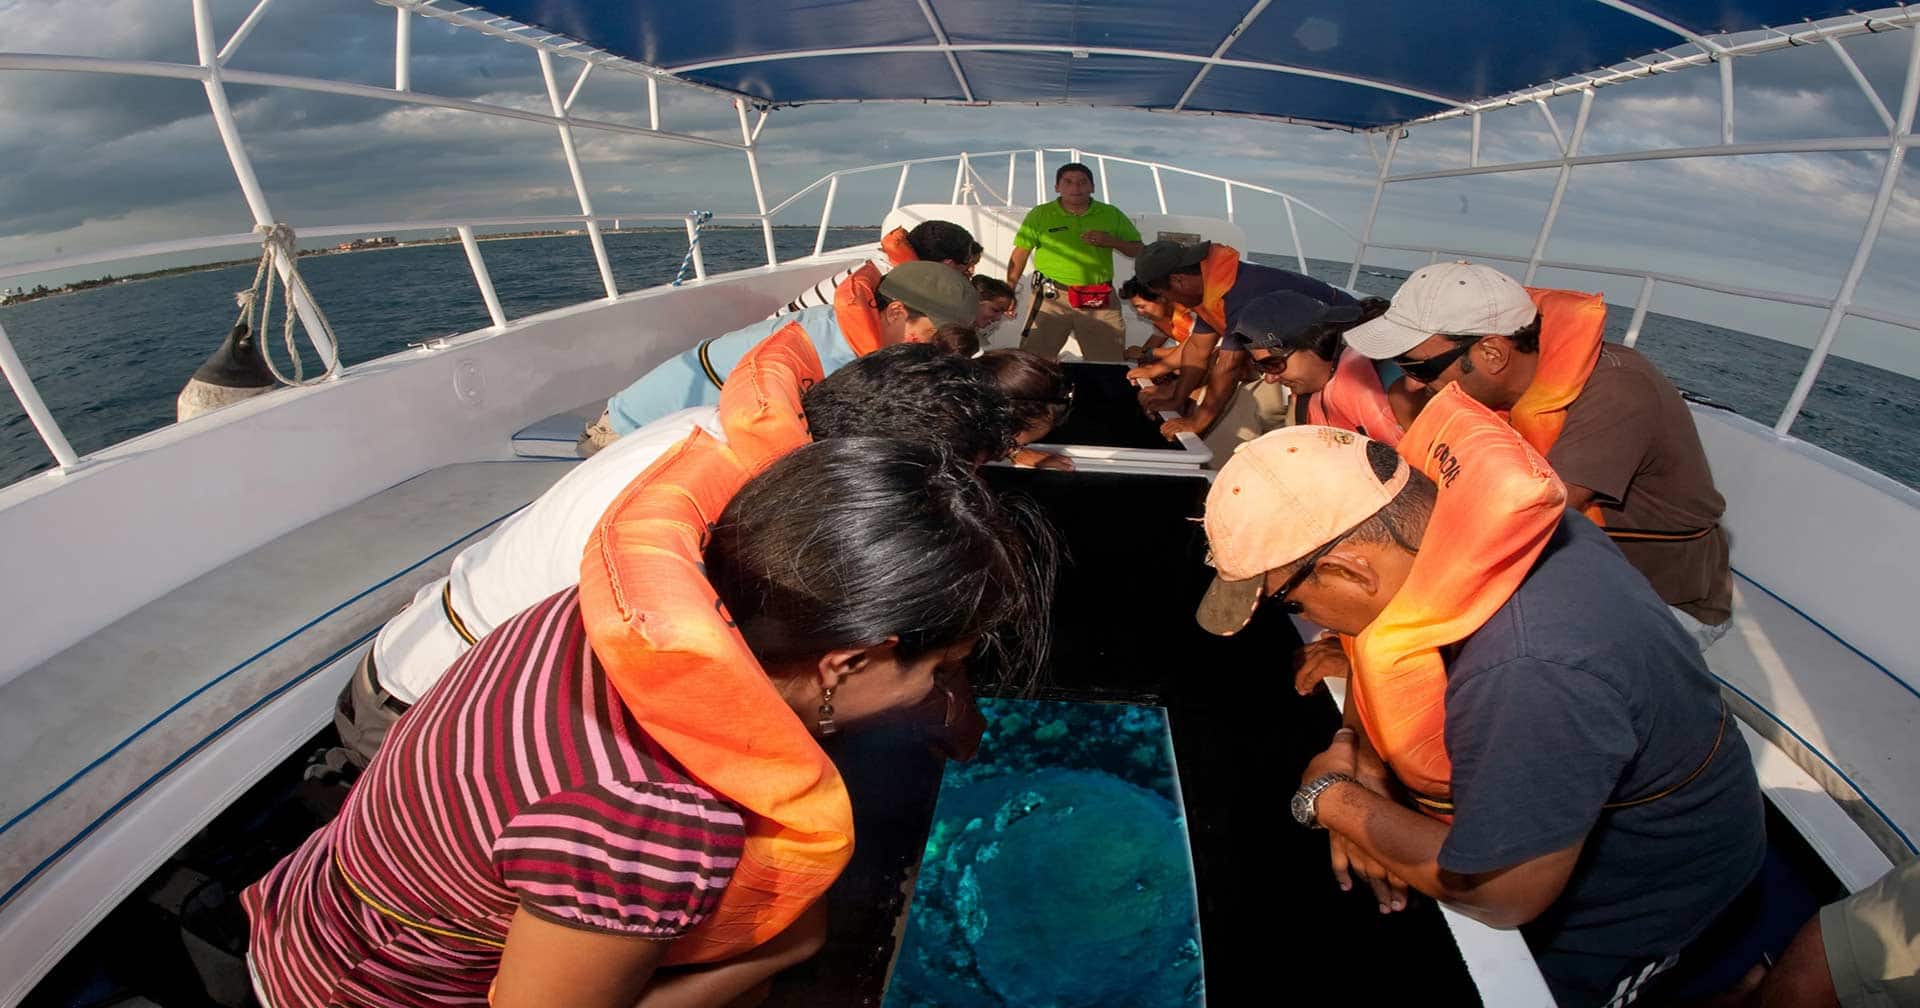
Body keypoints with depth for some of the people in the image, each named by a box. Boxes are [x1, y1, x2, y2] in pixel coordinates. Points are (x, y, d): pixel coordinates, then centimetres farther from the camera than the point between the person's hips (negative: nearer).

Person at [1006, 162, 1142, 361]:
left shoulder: (1111, 214, 9)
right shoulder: (1039, 215, 4)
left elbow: (1138, 250, 12)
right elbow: (1019, 254, 3)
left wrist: (1112, 242, -7)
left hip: (1099, 301, 2)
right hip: (1051, 298, -2)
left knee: (1110, 363, 6)